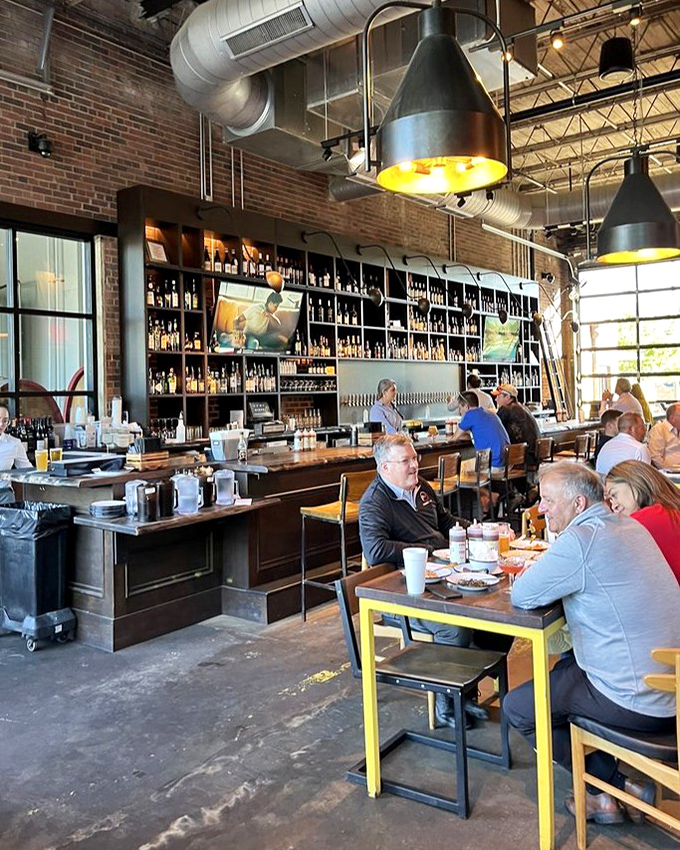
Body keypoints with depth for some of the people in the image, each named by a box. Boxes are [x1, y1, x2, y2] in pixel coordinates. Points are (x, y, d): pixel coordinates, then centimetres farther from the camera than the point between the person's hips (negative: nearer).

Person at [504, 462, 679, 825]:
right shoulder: (631, 527, 6)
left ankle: (612, 786, 14)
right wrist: (547, 572, 2)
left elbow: (521, 596, -18)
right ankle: (619, 785, 27)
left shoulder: (582, 539, -22)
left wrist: (529, 573, 2)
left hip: (638, 704, -8)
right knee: (564, 668, 30)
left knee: (518, 706, 7)